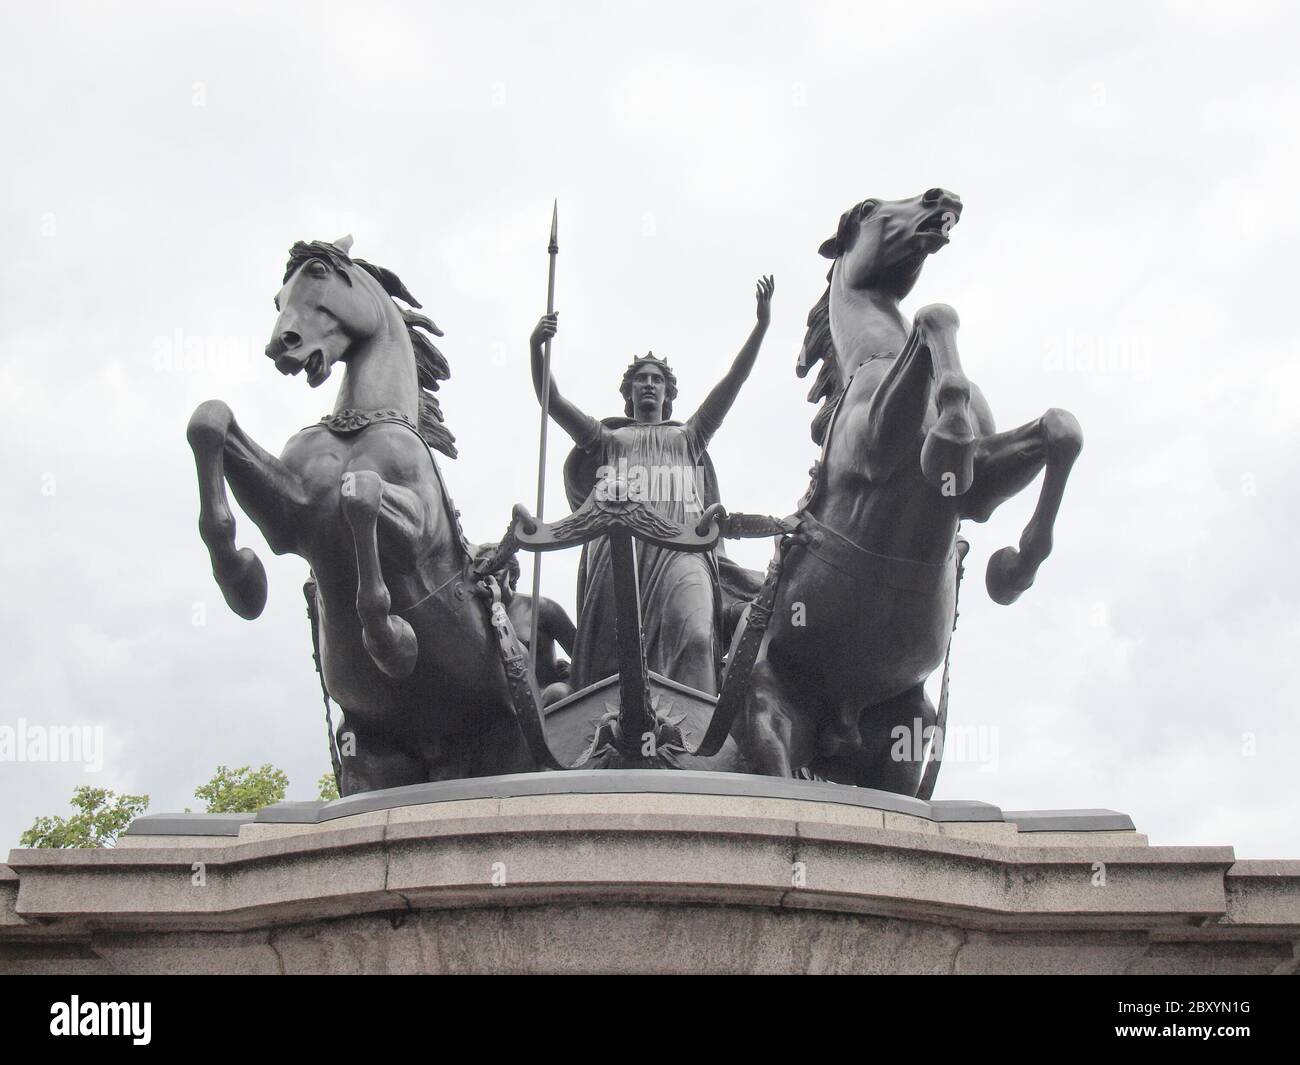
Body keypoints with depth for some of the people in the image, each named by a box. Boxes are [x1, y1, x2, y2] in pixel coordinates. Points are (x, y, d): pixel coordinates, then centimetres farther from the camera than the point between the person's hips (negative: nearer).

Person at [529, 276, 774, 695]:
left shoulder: (688, 438, 30)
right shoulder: (607, 439, 29)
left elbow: (732, 383, 21)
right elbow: (553, 403, 17)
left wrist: (761, 326, 10)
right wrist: (535, 348, 0)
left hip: (681, 552, -1)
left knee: (695, 637, -27)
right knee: (610, 656, -11)